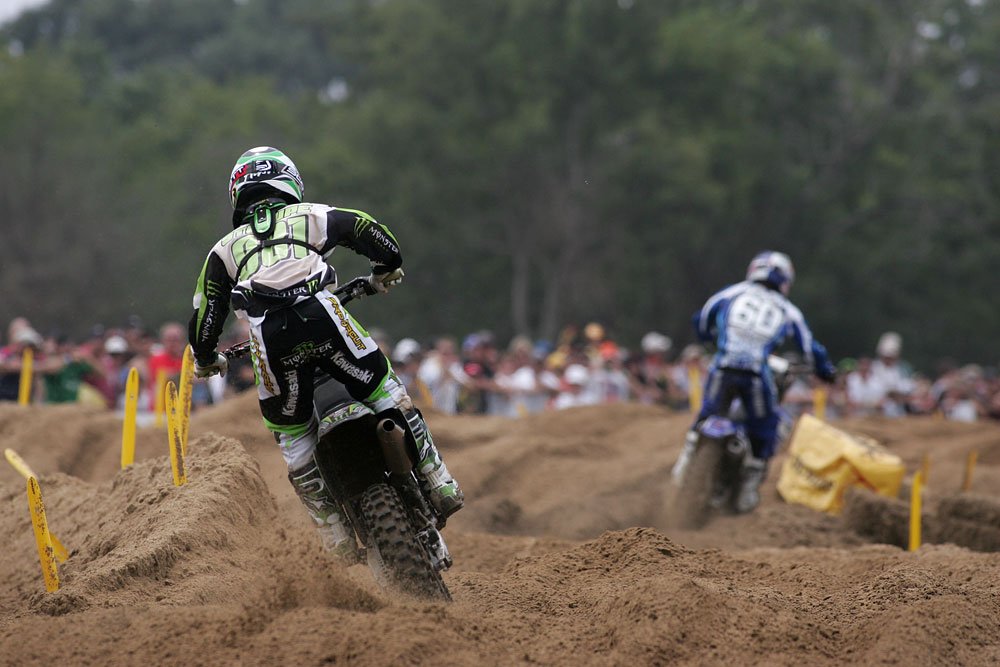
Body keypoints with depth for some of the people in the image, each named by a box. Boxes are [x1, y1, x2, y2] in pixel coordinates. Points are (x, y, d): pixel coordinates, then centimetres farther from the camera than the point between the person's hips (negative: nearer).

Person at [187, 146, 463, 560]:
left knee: (293, 437, 14)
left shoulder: (226, 248, 31)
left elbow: (205, 315, 26)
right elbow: (373, 233, 23)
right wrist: (386, 270, 44)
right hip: (319, 313, -1)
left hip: (268, 335, 1)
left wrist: (206, 362, 44)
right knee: (384, 392, 17)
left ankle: (337, 539, 12)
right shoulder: (312, 216, 28)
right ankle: (438, 483, 12)